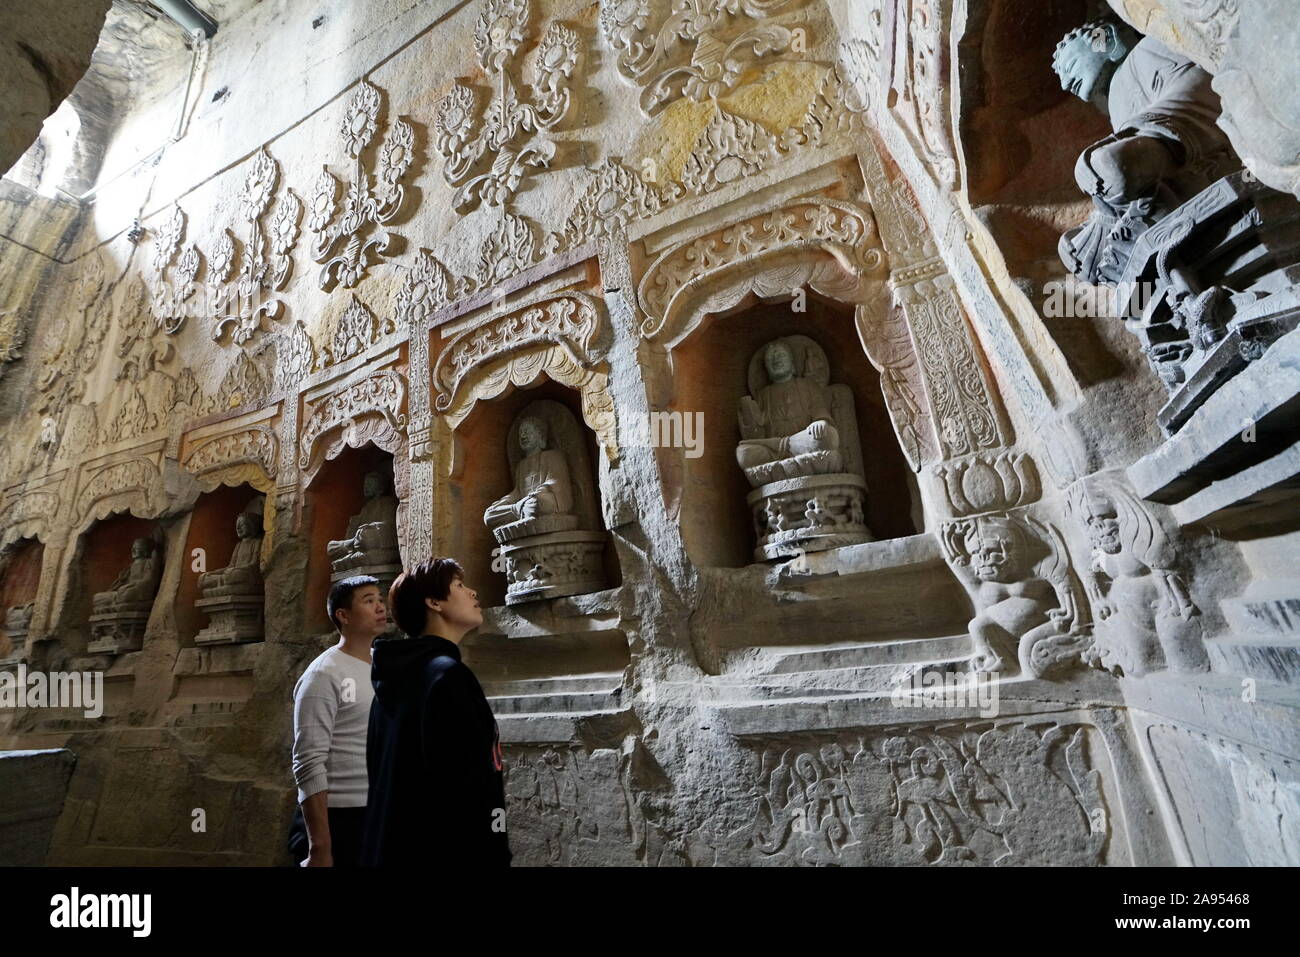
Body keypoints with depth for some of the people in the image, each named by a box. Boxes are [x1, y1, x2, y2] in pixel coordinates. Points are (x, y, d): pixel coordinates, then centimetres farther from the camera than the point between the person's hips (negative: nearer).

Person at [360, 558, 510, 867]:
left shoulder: (395, 676, 9)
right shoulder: (447, 675, -20)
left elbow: (382, 776, 15)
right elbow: (473, 788, -24)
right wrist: (492, 857, -18)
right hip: (447, 851, -9)